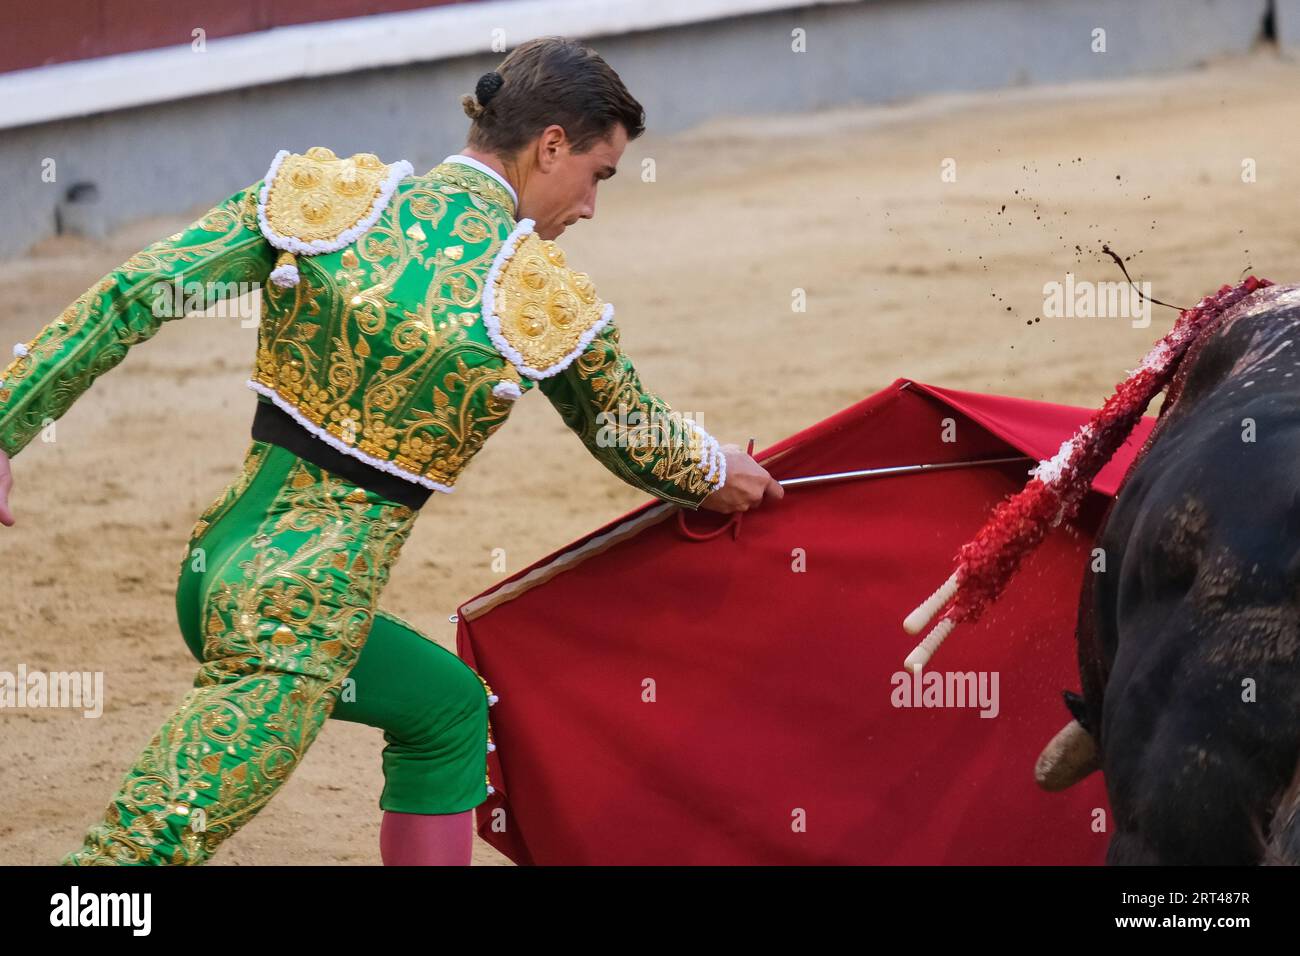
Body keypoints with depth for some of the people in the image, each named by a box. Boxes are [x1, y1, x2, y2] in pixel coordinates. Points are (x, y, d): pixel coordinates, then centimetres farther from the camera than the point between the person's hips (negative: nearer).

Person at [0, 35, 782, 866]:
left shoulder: (322, 197, 2)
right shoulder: (549, 302, -7)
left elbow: (136, 295, -3)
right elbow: (631, 433, 12)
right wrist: (719, 472, 34)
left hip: (217, 561, 7)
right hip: (311, 605, -7)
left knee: (450, 707, 28)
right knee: (153, 844, -6)